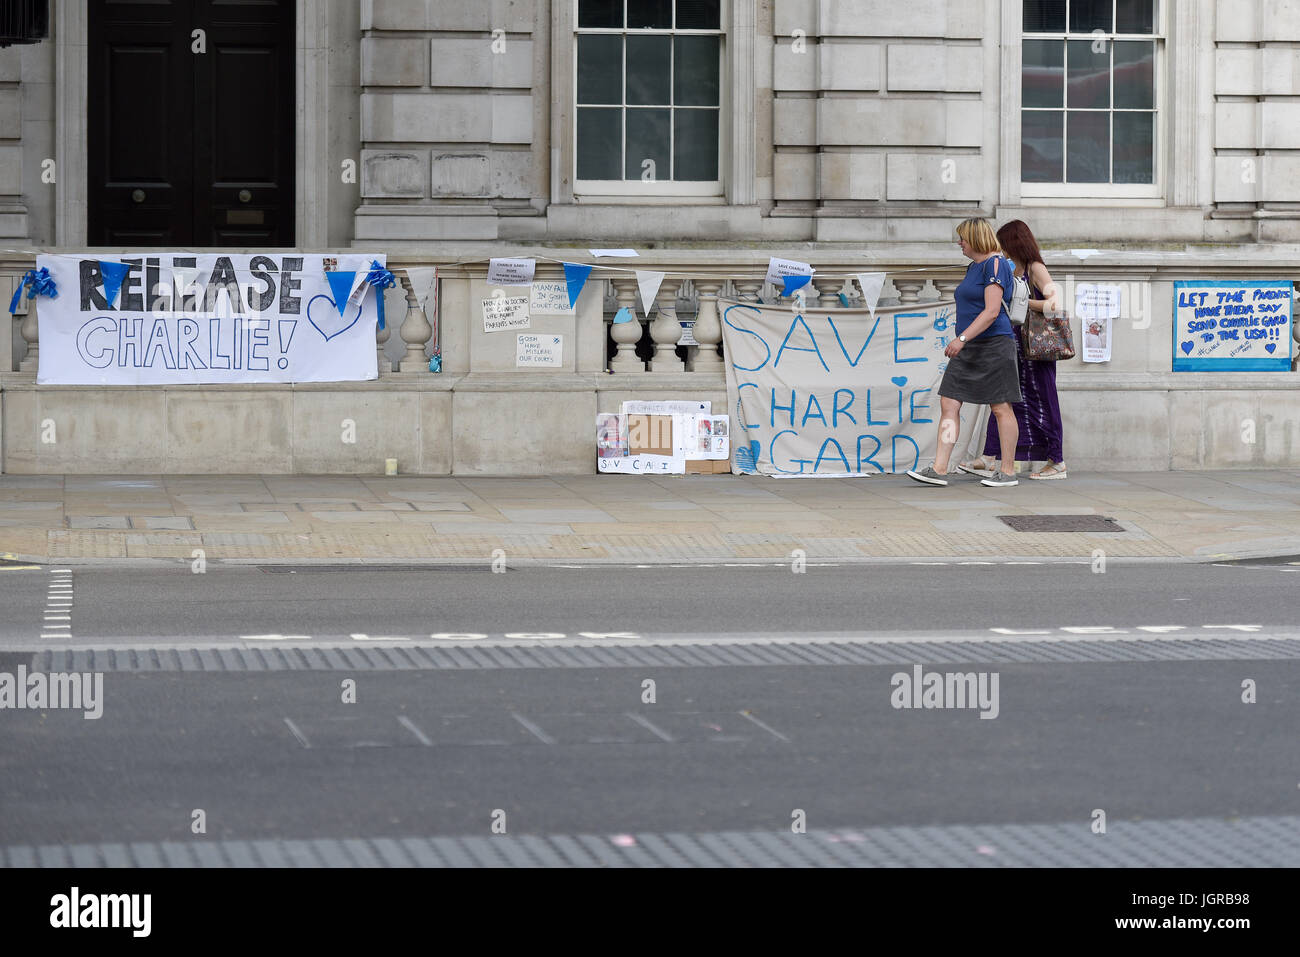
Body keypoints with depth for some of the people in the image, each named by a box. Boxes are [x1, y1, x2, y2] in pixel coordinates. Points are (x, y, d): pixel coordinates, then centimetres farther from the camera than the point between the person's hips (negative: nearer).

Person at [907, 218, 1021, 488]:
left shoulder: (995, 264, -12)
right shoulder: (973, 268, 17)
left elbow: (992, 311, -20)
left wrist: (962, 338, -26)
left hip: (994, 344, -10)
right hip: (969, 348, 10)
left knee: (1001, 408, -1)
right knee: (949, 404, 0)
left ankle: (1008, 472, 5)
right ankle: (939, 470, -3)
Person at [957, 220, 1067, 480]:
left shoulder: (1036, 269, -11)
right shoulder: (1016, 270, 15)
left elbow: (1054, 304, -22)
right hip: (1016, 345, 9)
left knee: (1041, 401, -3)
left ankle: (1057, 462, 6)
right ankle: (989, 460, 5)